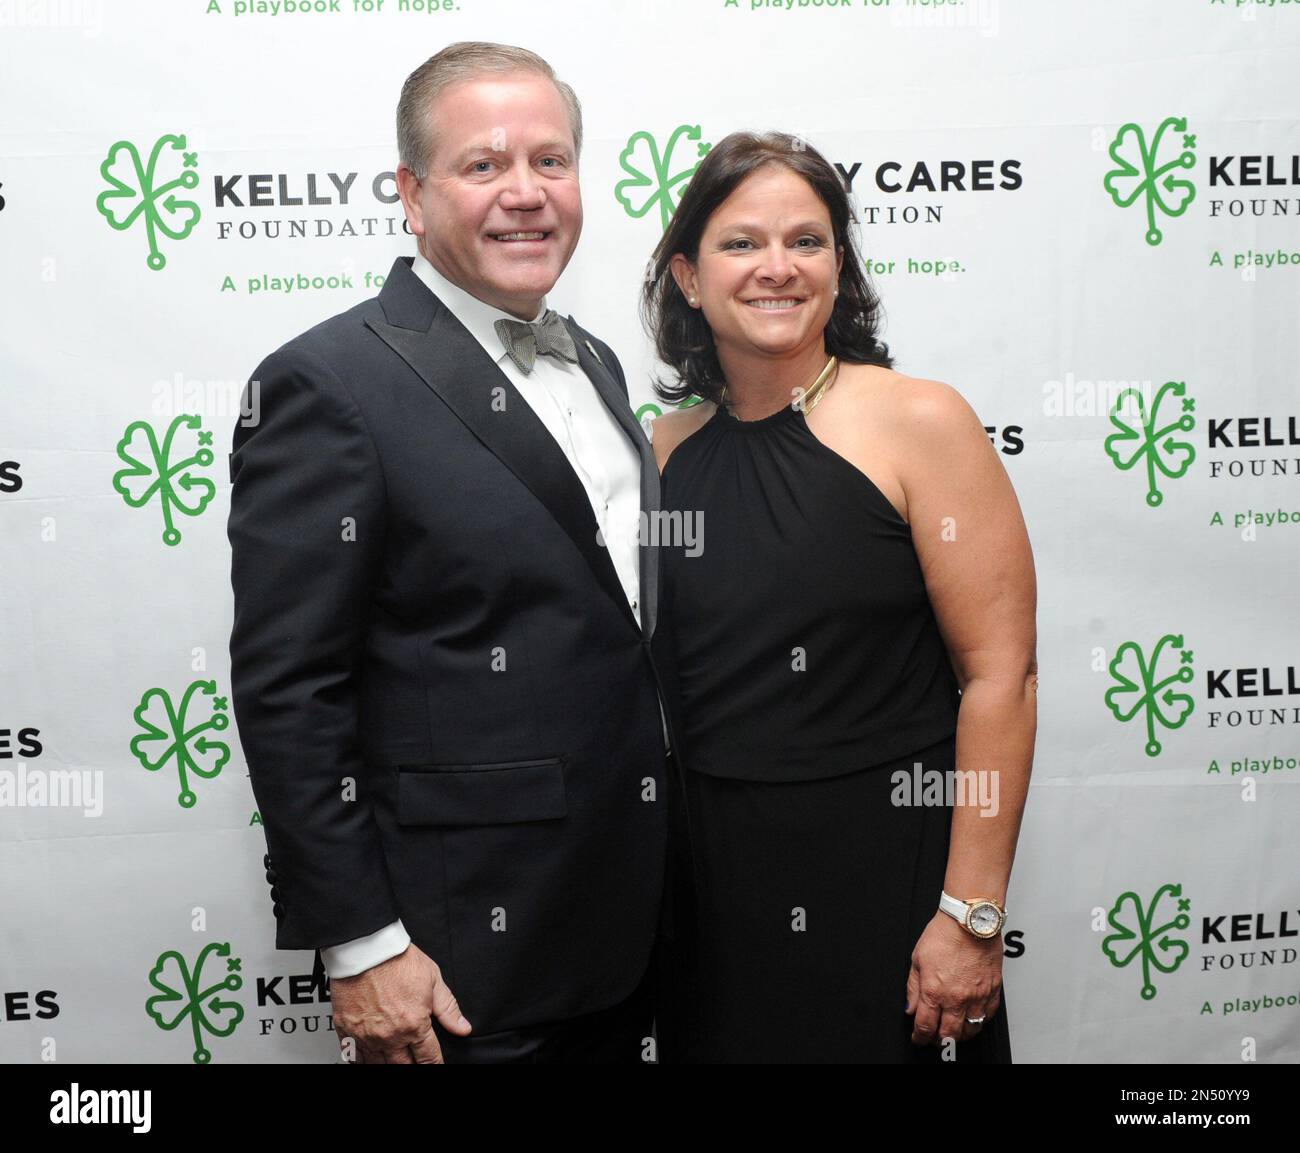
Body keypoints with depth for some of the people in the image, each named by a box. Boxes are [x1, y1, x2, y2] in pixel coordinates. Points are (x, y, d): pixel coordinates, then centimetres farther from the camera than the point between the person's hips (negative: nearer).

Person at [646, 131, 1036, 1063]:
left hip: (882, 868, -4)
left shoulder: (919, 421, -10)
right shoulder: (666, 449, 4)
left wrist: (972, 915, -15)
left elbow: (1000, 674, -13)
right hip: (706, 879, 4)